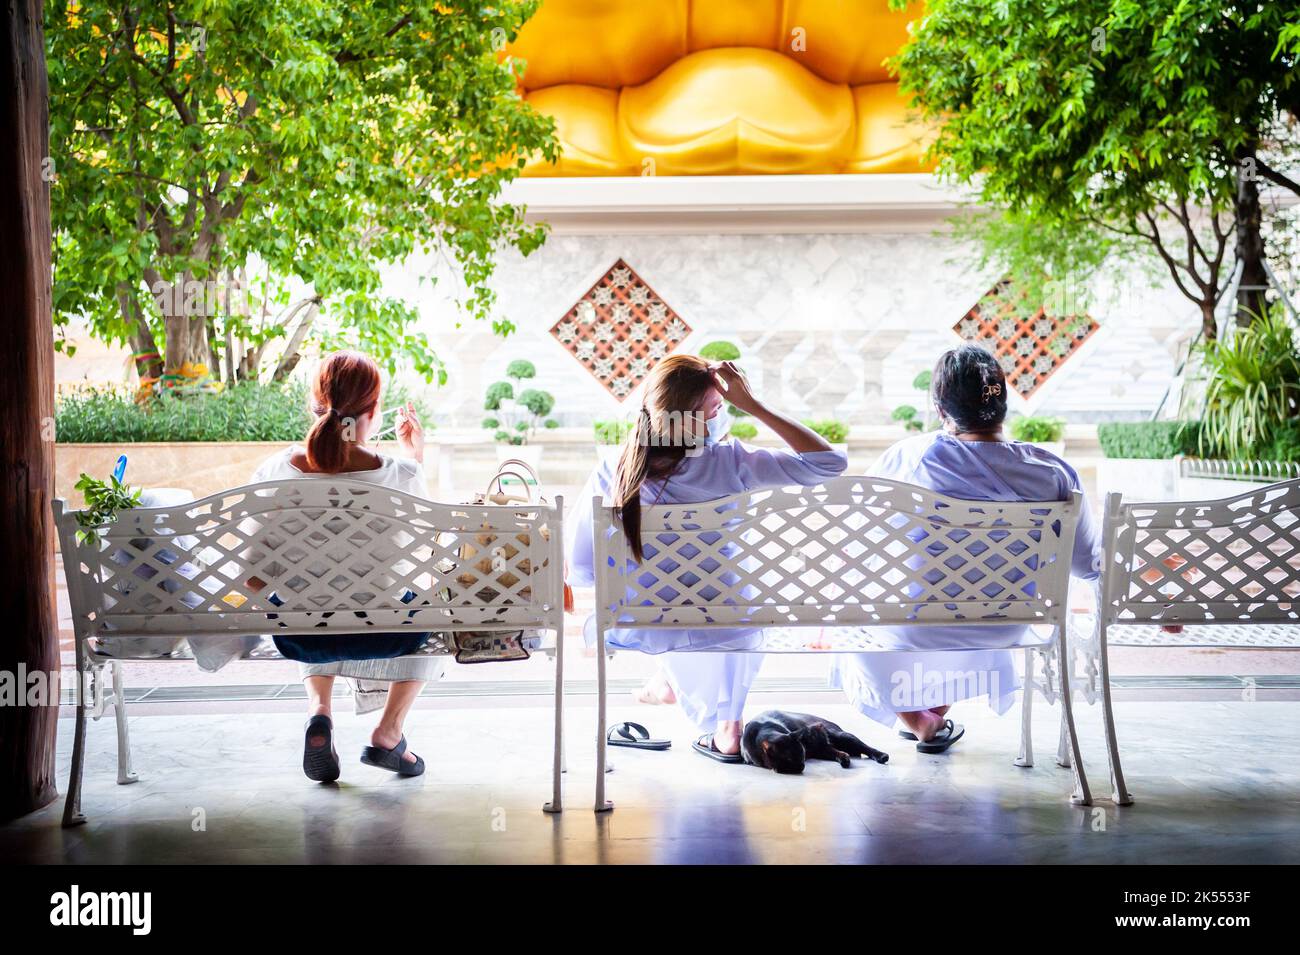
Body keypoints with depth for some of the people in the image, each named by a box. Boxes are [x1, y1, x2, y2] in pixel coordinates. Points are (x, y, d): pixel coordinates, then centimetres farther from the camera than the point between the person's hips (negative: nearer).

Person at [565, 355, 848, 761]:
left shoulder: (609, 476, -12)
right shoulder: (729, 463, -17)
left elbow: (580, 571, -8)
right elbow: (829, 461, -11)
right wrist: (753, 406, -11)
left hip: (633, 630, 2)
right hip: (720, 628, -1)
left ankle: (672, 680, 46)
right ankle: (727, 724, 40)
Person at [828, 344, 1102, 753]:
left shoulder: (909, 456, -19)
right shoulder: (1051, 472, -16)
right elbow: (1087, 565, -4)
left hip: (913, 629, -2)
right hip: (1002, 629, 3)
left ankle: (918, 719, 42)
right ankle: (936, 718, 51)